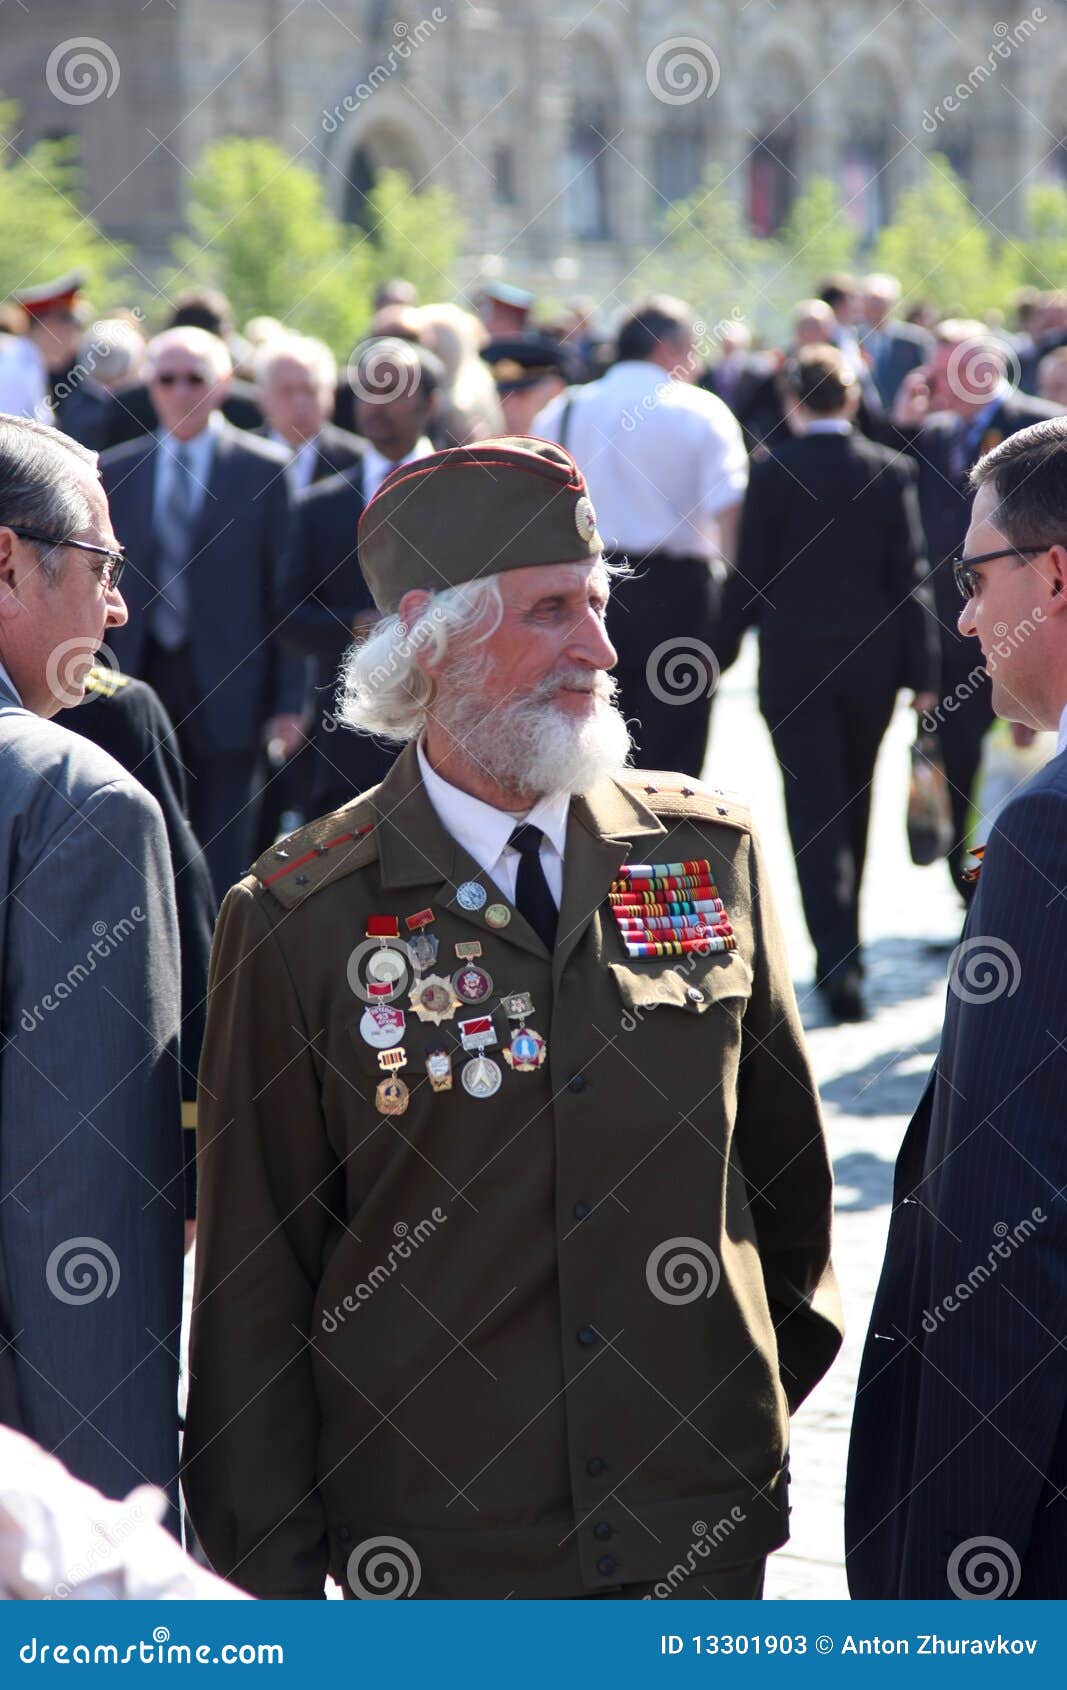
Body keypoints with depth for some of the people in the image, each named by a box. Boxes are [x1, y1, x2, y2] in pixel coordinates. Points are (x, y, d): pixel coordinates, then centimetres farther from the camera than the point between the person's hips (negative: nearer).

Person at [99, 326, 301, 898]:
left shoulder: (262, 471, 0)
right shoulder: (116, 470, 8)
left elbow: (287, 590, -1)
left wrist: (288, 702, -6)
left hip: (225, 692, -3)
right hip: (139, 683, 3)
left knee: (222, 862, 1)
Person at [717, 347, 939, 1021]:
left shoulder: (772, 474, -9)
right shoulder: (891, 472, -4)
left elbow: (748, 576, -5)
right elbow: (911, 577, -3)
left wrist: (723, 650, 8)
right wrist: (922, 673, 0)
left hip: (793, 662, -2)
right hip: (871, 661, 2)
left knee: (813, 809, -2)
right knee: (854, 804, 19)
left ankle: (837, 958, -16)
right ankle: (846, 941, 32)